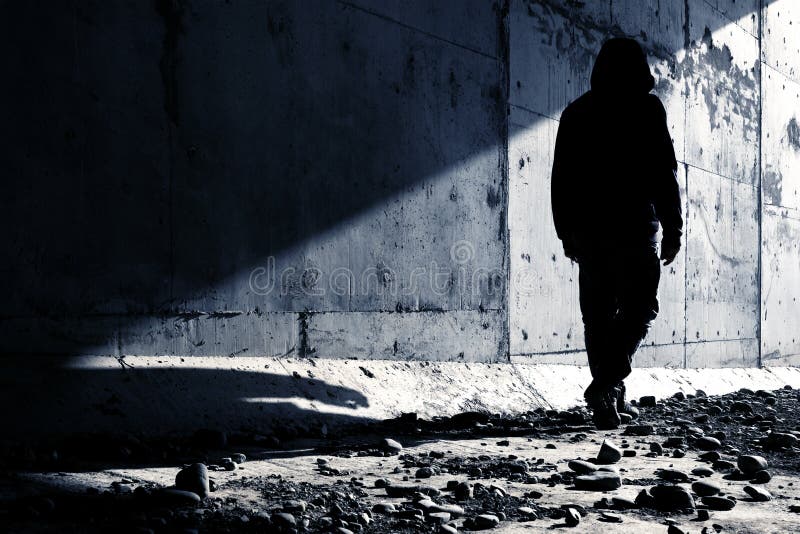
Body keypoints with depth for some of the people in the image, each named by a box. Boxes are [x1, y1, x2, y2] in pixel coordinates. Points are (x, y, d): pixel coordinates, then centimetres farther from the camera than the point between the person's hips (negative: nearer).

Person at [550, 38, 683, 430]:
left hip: (586, 231, 4)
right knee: (639, 307, 4)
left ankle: (608, 402, 8)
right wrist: (672, 228, -2)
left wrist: (566, 233, 17)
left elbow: (561, 179, 12)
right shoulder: (646, 107, -1)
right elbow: (664, 172, -6)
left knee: (597, 314, 7)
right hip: (634, 226, -4)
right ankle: (607, 384, -14)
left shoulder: (575, 112, 12)